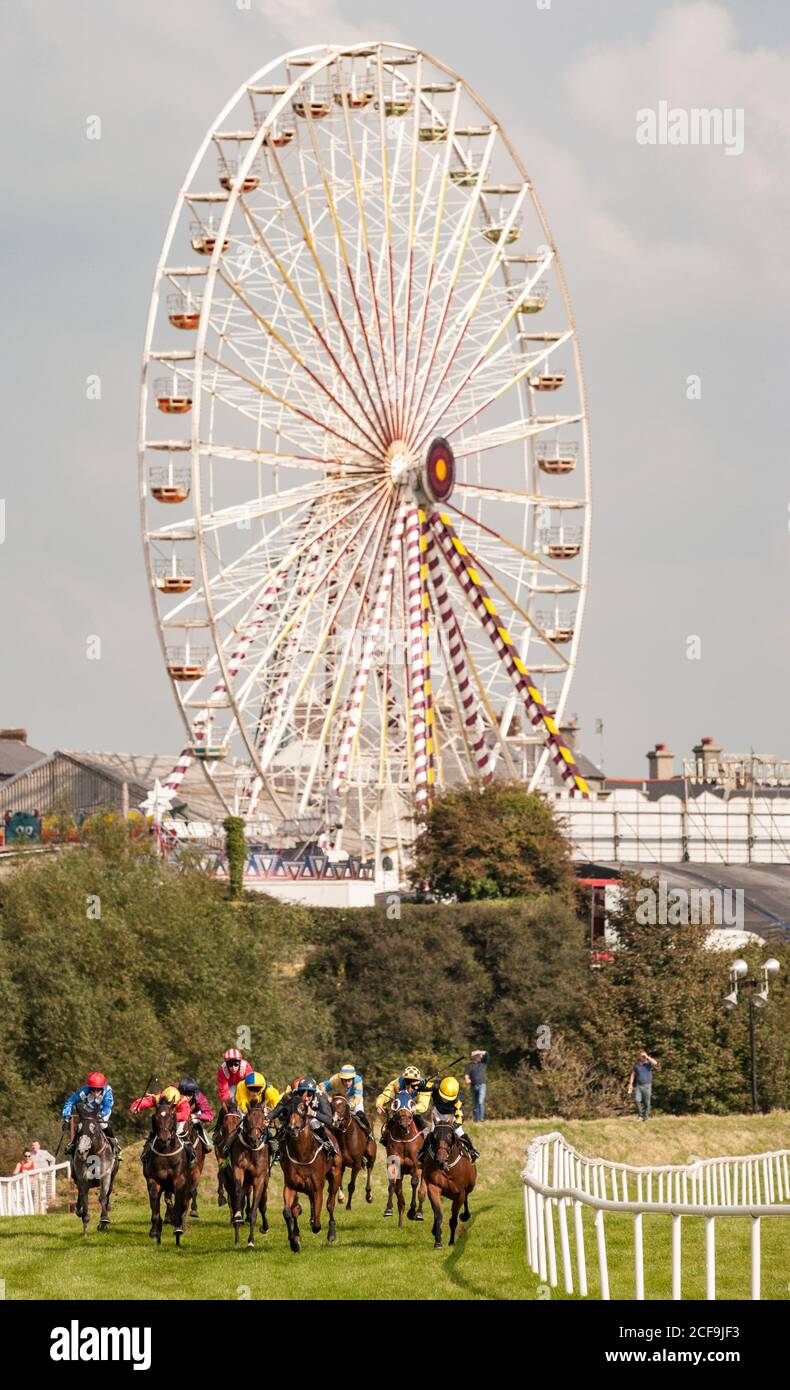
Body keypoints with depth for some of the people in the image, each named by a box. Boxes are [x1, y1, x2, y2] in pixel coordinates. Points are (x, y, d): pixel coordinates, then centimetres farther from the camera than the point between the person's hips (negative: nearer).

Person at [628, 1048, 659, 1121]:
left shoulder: (648, 1063, 1)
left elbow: (655, 1063, -22)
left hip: (647, 1086, -1)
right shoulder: (636, 1065, 7)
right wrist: (630, 1087, 4)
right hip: (638, 1086, 1)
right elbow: (632, 1076, 9)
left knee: (646, 1103, 1)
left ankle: (646, 1117, 12)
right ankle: (639, 1115, 4)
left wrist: (647, 1057, -15)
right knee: (637, 1101, -13)